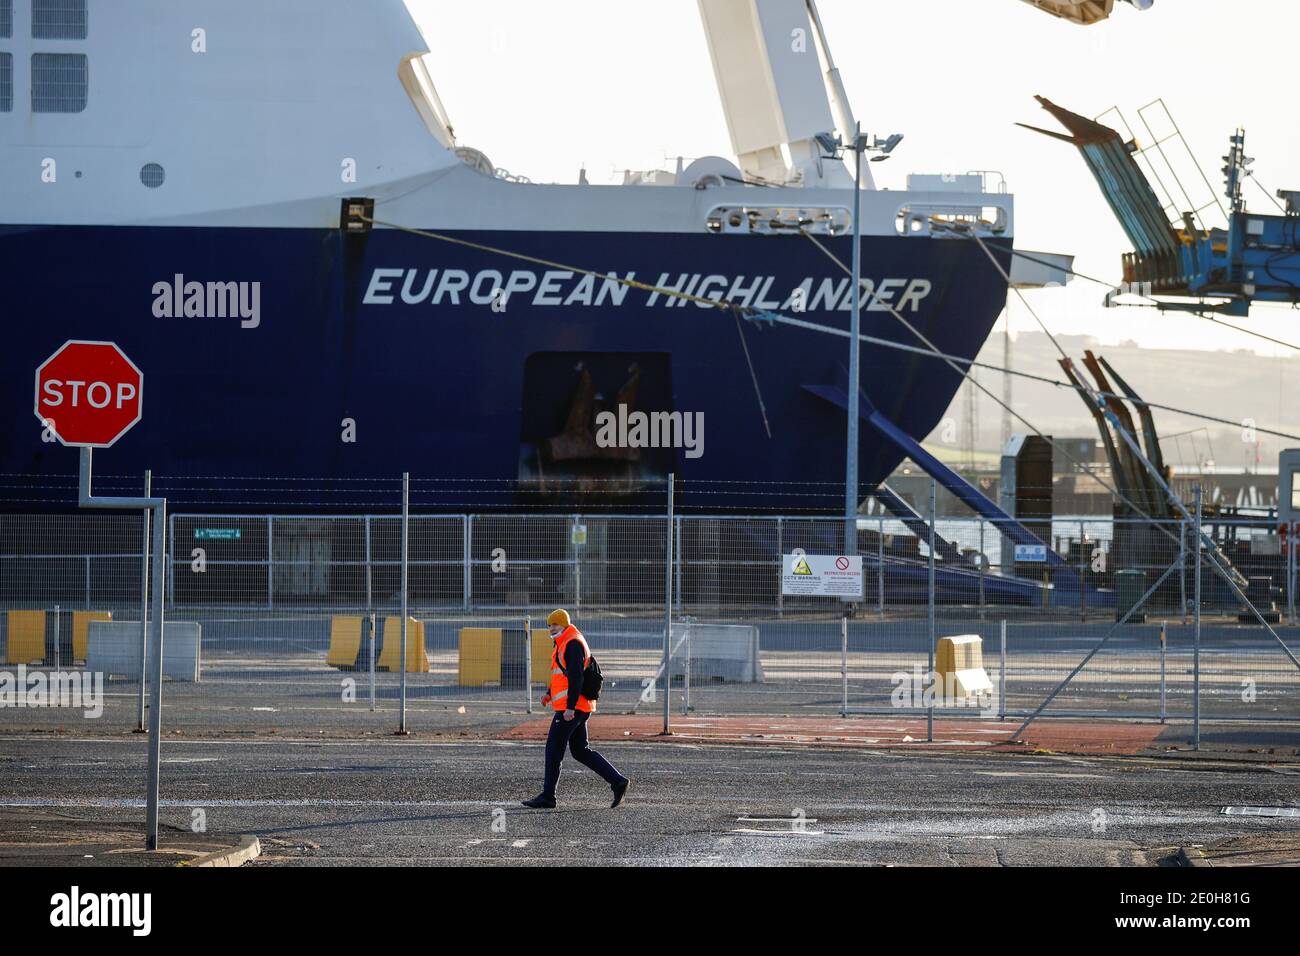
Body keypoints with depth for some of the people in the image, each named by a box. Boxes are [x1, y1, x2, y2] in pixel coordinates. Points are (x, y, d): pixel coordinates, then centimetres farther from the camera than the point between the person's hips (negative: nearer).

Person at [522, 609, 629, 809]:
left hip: (572, 708, -11)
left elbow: (576, 677, -21)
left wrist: (570, 707, -26)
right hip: (580, 708, 11)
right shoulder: (564, 644, 20)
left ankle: (547, 796, -2)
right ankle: (618, 781, 9)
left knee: (554, 748, -5)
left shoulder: (573, 644, -13)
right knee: (581, 751, 13)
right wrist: (550, 694, 15)